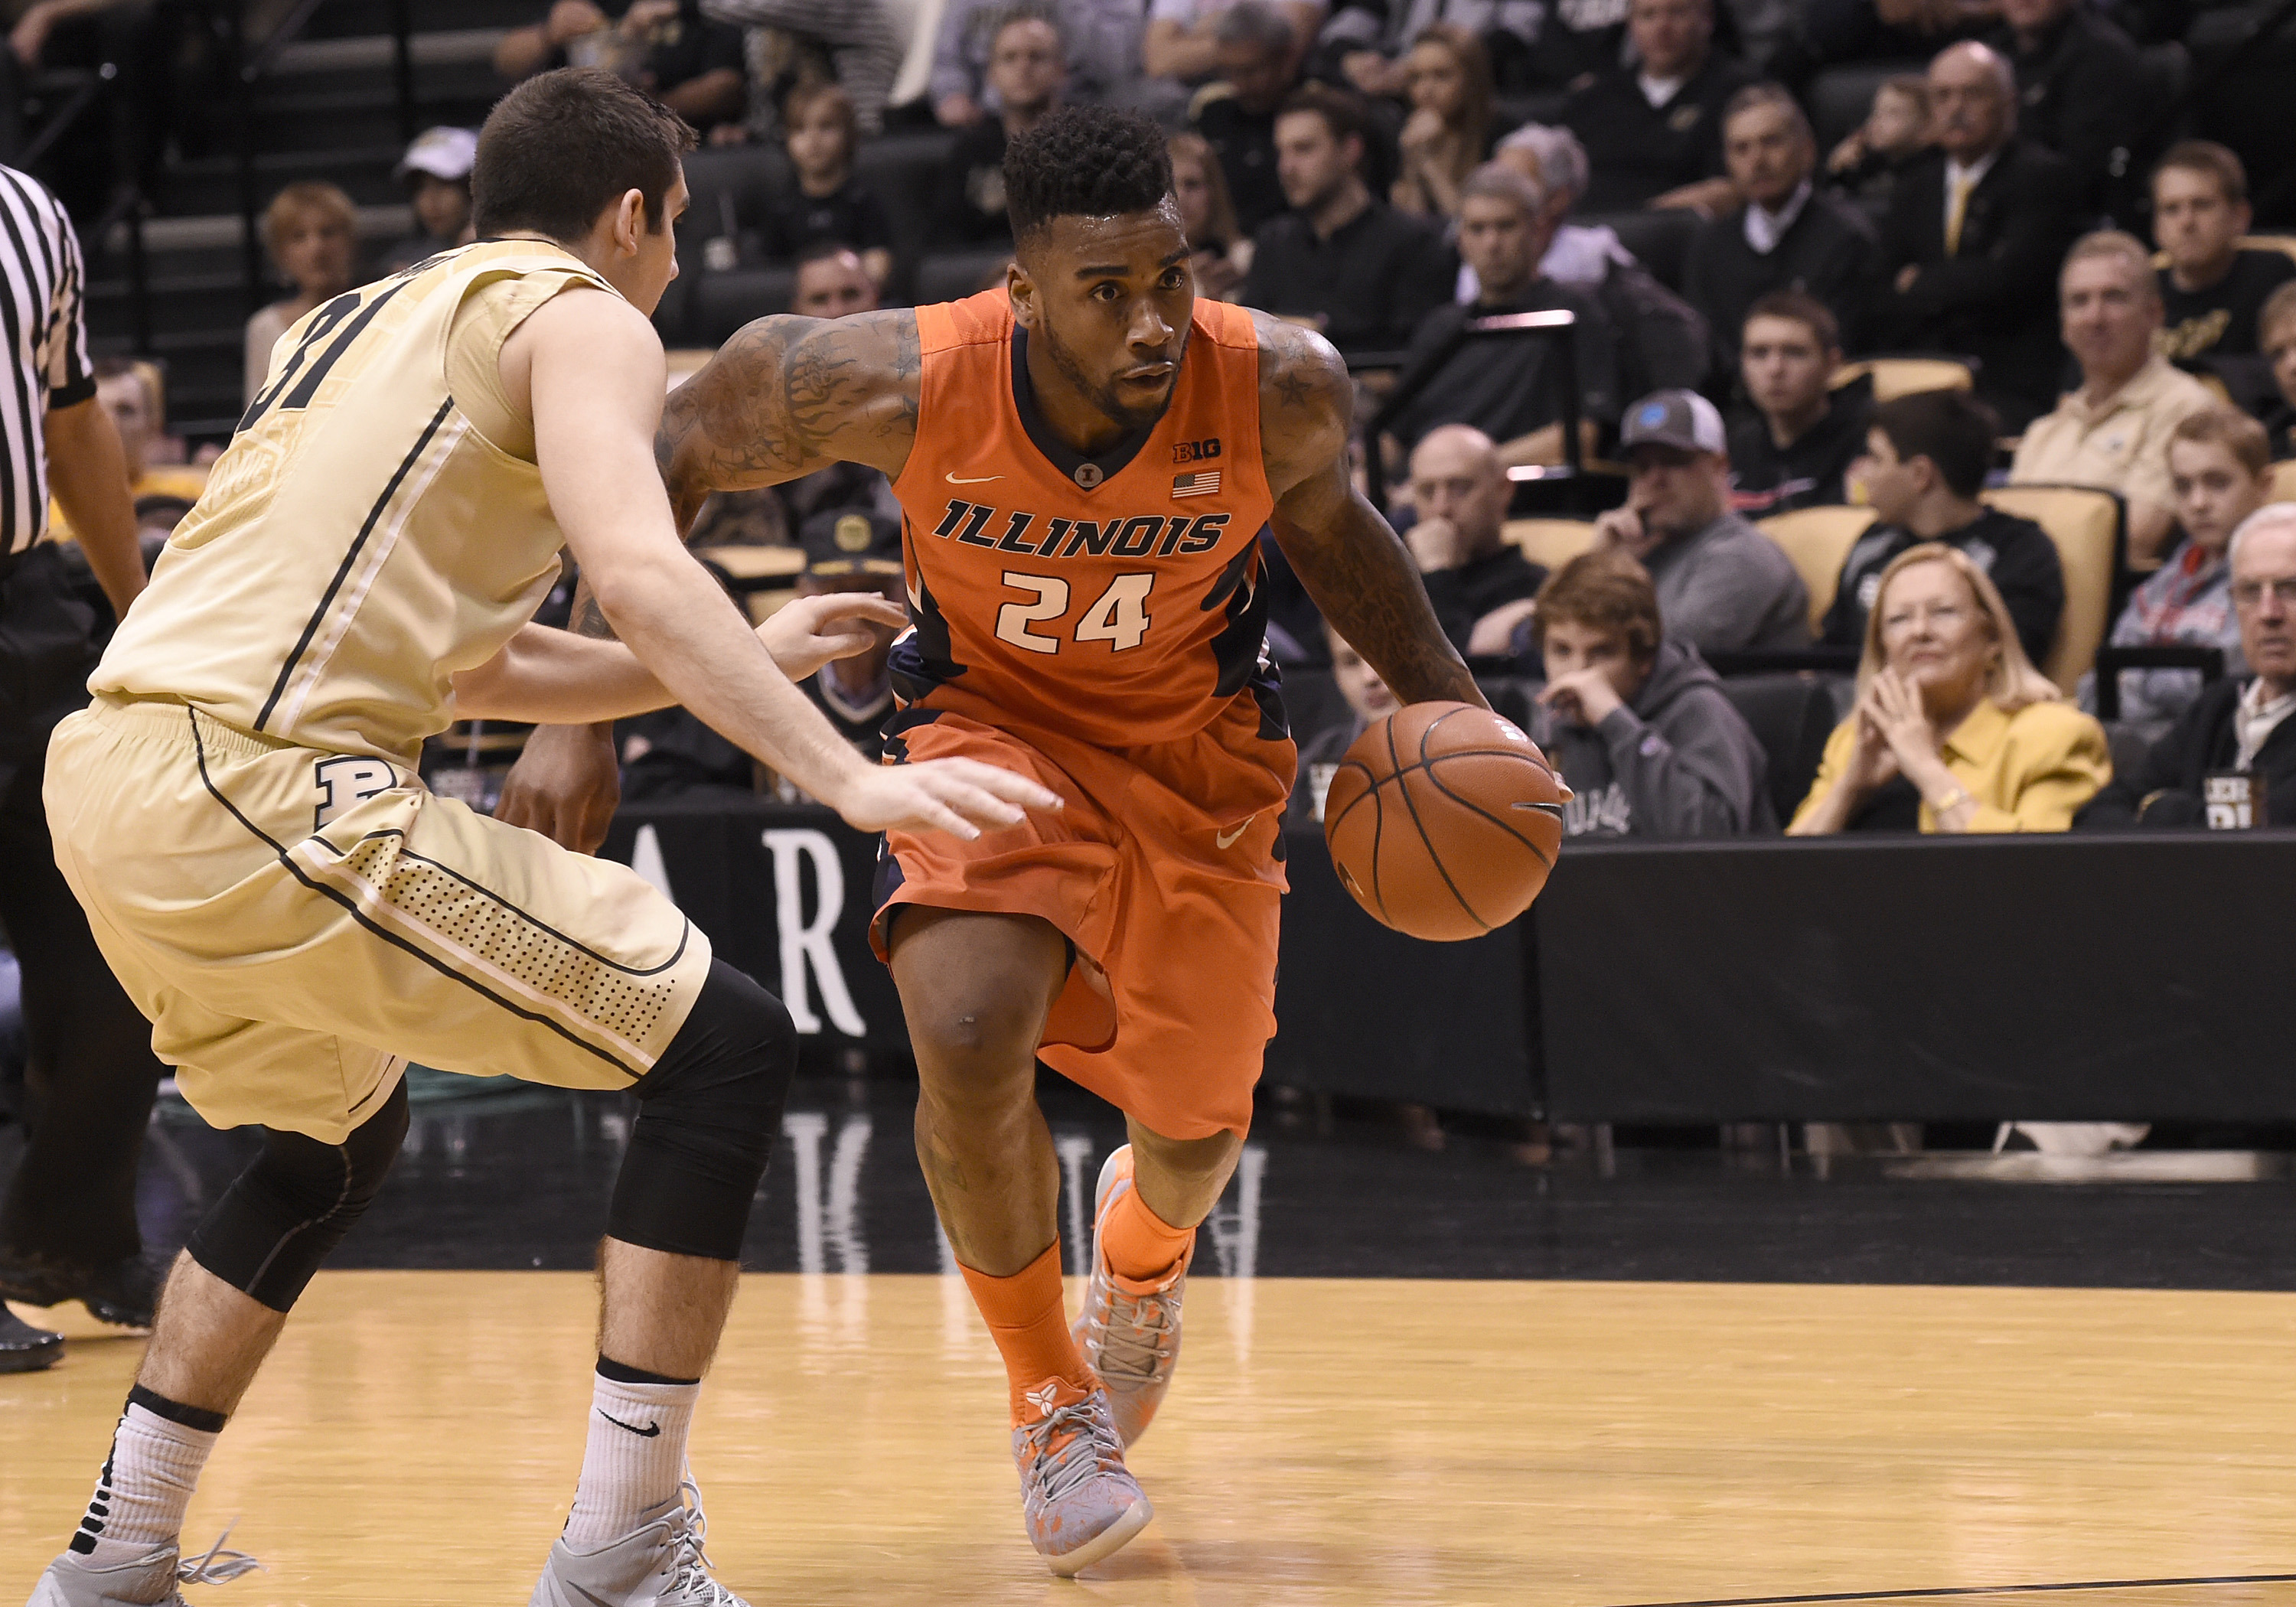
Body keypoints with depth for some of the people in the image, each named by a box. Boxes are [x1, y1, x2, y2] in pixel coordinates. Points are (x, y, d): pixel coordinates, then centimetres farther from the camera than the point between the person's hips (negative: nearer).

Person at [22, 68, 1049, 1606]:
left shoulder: (375, 321, 30)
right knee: (727, 1047, -2)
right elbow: (636, 570, -16)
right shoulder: (581, 319, 4)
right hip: (262, 787, -9)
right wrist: (852, 778, -20)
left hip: (107, 773, 9)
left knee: (337, 1135, 33)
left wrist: (754, 662, 36)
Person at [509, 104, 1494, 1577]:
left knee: (1197, 1122, 10)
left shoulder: (1281, 387, -29)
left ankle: (1143, 1259, 52)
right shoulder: (902, 383, -32)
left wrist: (1442, 697, -12)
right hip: (992, 719, -1)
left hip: (1197, 739, 2)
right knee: (969, 1042, -26)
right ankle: (1052, 1399, 1)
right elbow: (668, 459, -13)